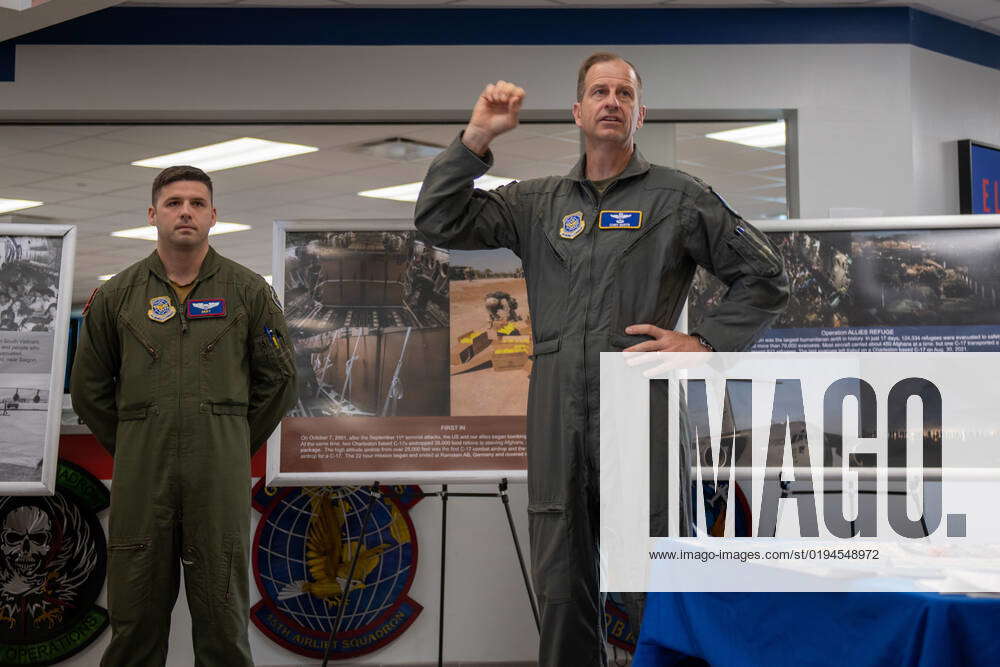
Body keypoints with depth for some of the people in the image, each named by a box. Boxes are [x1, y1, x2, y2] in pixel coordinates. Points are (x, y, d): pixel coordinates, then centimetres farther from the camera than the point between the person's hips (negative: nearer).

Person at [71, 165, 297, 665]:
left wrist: (236, 446, 8)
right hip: (139, 475, 1)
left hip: (220, 477, -1)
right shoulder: (116, 295, 8)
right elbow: (88, 387, 15)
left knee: (223, 623, 3)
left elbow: (278, 379, 10)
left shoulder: (249, 291, 6)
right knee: (135, 618, 5)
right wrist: (128, 447, 11)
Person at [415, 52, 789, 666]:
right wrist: (478, 137, 2)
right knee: (563, 594, 8)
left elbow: (766, 277, 8)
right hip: (558, 424, 3)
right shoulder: (539, 203, 16)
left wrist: (705, 343, -3)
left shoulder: (679, 197, 7)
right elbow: (440, 222, 10)